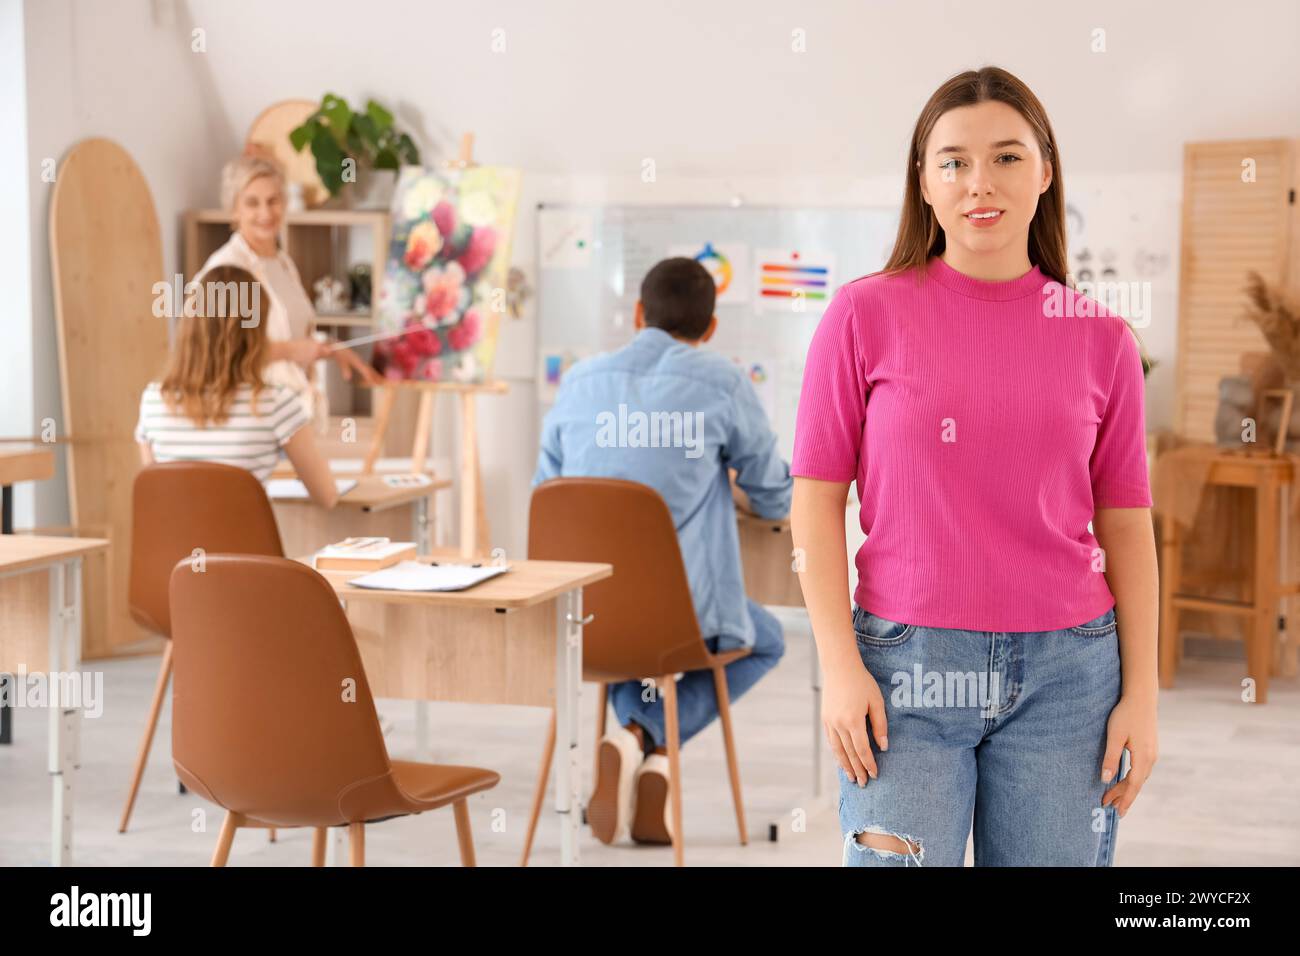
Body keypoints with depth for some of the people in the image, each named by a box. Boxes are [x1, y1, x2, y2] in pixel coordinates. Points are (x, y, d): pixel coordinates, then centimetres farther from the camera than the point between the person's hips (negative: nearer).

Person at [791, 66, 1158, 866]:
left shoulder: (1101, 339, 4)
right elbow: (818, 500, -1)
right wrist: (840, 667, -7)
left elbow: (1126, 525, 6)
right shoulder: (866, 314, -2)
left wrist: (1142, 692, 2)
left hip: (1065, 671, 2)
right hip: (907, 663, -2)